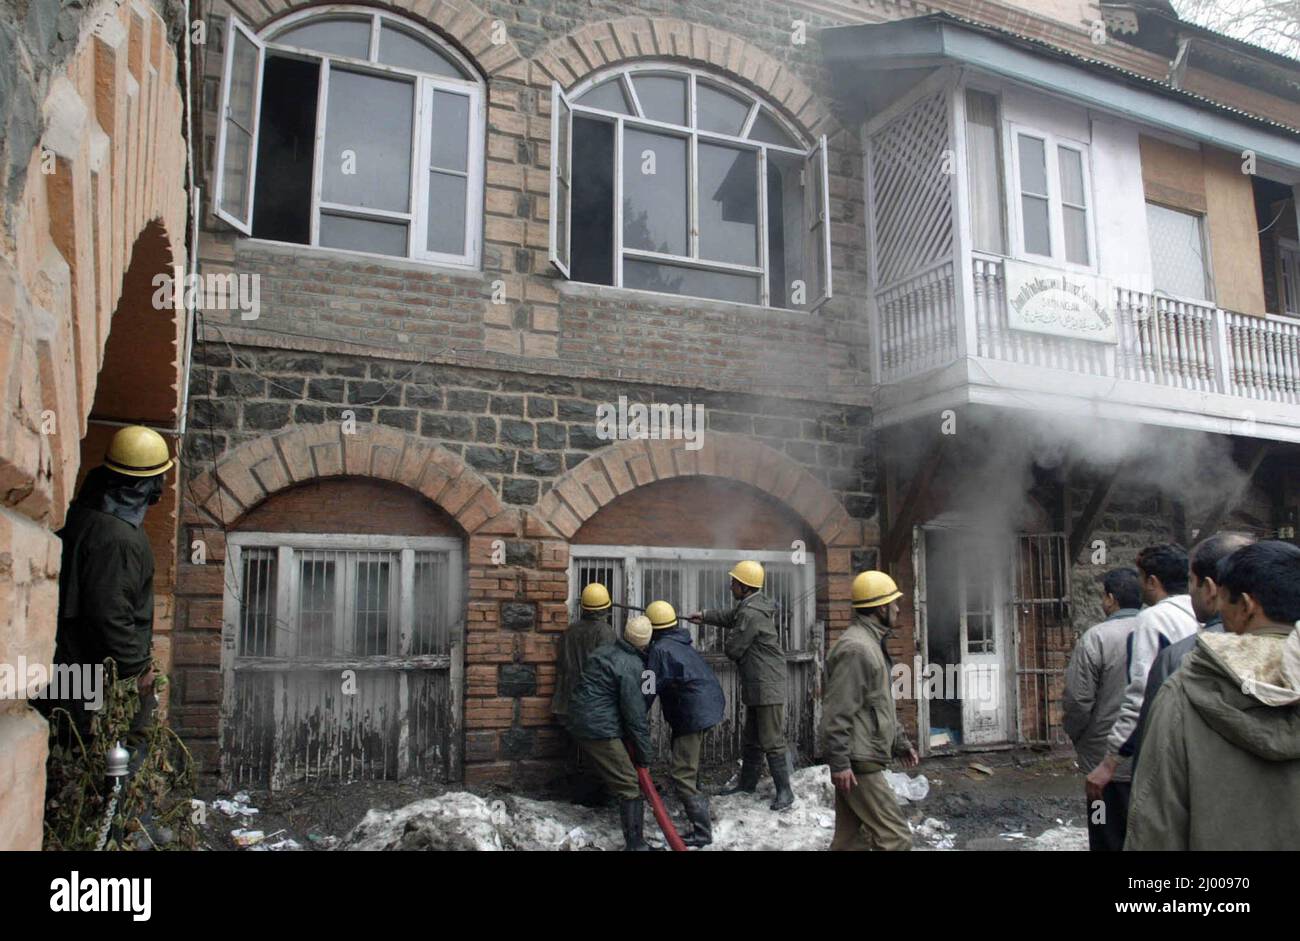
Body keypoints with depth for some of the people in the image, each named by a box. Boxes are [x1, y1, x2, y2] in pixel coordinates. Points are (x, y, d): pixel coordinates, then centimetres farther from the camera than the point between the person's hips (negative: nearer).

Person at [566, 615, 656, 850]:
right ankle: (635, 844, -8)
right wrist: (644, 757, -5)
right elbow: (636, 716, -14)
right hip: (600, 729, -9)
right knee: (630, 785, -6)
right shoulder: (632, 667, -15)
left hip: (580, 721, 9)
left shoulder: (603, 652, 9)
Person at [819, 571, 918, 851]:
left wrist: (900, 743, 26)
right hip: (857, 765, -10)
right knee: (896, 838, -5)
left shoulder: (871, 644, 17)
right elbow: (836, 711, -22)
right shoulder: (856, 648, -18)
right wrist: (839, 763, -22)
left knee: (852, 840, 14)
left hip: (865, 760, 10)